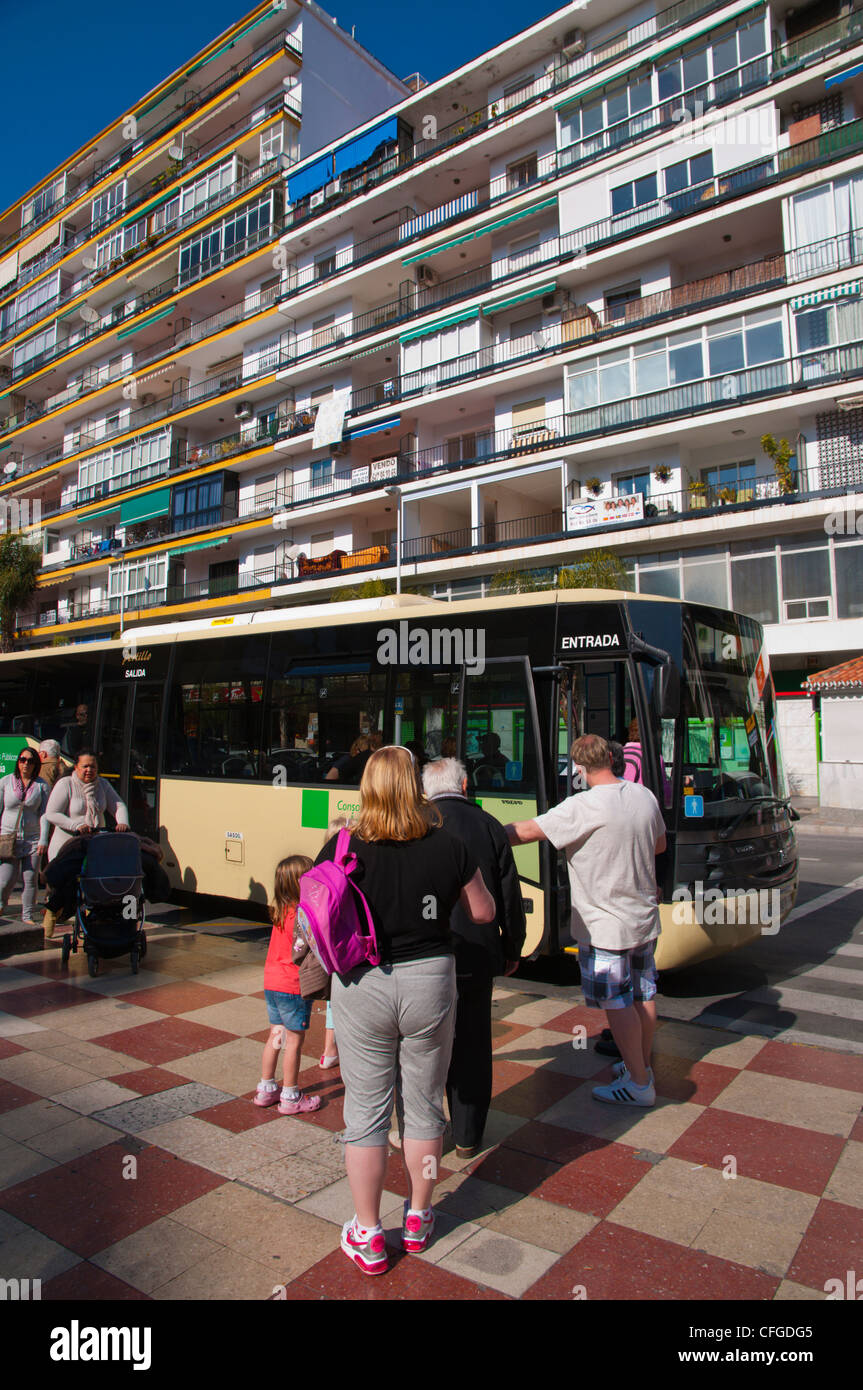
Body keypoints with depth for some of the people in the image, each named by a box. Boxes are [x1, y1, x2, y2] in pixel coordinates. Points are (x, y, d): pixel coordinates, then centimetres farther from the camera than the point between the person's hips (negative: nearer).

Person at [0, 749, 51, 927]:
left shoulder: (42, 785, 1)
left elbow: (44, 814, 0)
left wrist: (43, 840, -7)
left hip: (33, 839, 0)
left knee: (30, 879, 1)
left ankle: (27, 915, 13)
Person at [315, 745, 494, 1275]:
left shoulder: (343, 848, -12)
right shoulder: (448, 847, -9)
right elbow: (484, 913, 2)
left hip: (362, 985, -1)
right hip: (430, 980, 1)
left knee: (366, 1111, 13)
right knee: (424, 1103, 18)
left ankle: (367, 1237, 27)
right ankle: (419, 1219, 37)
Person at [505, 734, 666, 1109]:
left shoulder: (582, 807, -23)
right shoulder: (644, 796, -1)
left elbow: (526, 832, -21)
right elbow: (659, 845, 14)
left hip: (605, 926, -7)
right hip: (644, 918, 8)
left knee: (617, 1003, 5)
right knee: (642, 994, 19)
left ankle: (639, 1084, 15)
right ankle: (642, 1065, 36)